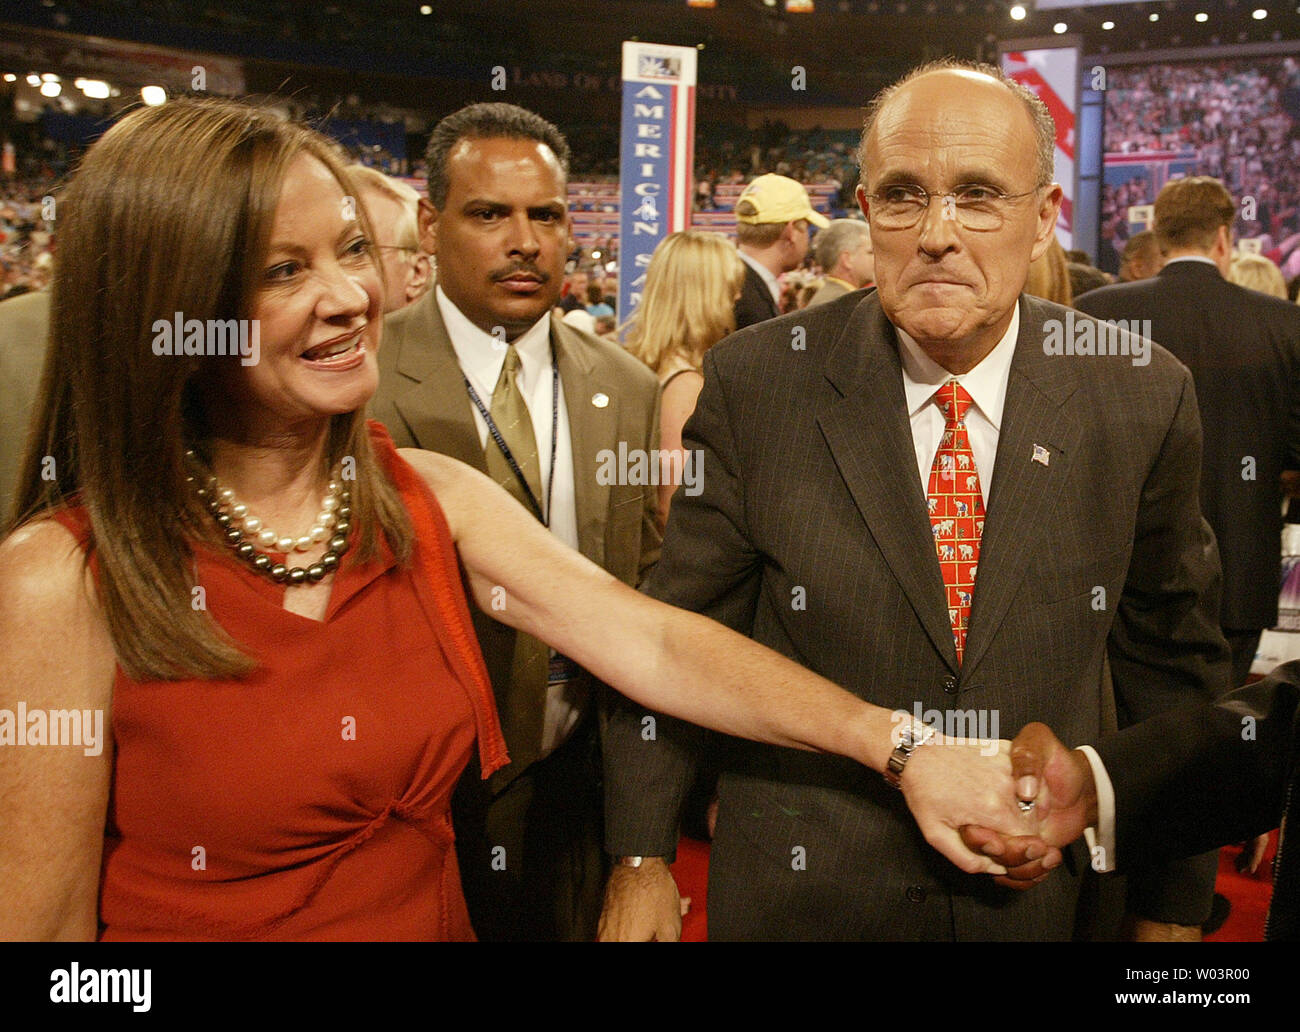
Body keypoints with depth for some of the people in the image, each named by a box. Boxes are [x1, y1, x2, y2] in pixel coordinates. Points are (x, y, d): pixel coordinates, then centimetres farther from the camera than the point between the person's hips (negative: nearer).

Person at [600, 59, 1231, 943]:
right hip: (801, 891, -1)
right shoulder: (756, 381, -13)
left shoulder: (1144, 398, -9)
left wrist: (1173, 897, 7)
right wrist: (641, 860, -5)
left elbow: (1169, 659, 2)